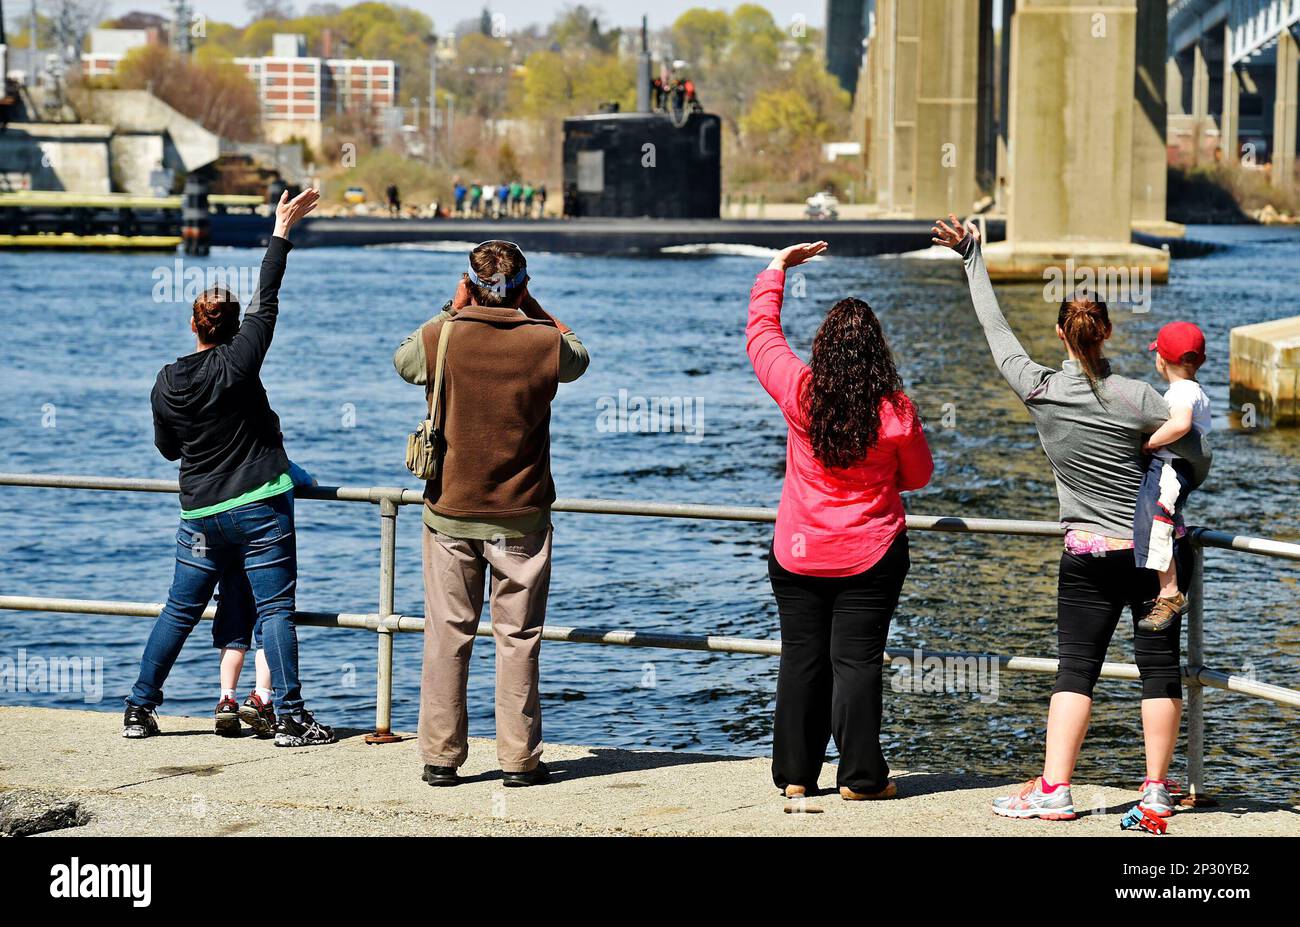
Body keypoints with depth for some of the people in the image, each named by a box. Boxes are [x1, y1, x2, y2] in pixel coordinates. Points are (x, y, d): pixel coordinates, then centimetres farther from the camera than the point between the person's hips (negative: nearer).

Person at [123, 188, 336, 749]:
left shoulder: (167, 383, 1)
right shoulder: (237, 363, -11)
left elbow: (168, 448, 12)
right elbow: (266, 304, -7)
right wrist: (281, 233, -3)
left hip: (201, 512, 4)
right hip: (261, 507, -4)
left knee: (180, 611, 14)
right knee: (275, 609, -2)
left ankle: (139, 708, 17)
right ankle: (290, 718, -6)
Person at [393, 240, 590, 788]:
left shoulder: (440, 338, -9)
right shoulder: (545, 344, -9)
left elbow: (402, 361, 15)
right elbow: (578, 357, 15)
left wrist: (452, 310, 16)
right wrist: (532, 312, 14)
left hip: (450, 512, 1)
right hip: (521, 516, -1)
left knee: (447, 636, 7)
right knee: (518, 638, 5)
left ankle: (440, 758, 9)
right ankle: (519, 760, 7)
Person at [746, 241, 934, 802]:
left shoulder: (799, 392, -9)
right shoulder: (896, 411, -11)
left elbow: (760, 332, 9)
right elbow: (918, 477, 5)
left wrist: (777, 268, 21)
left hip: (798, 554, 2)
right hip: (871, 556, -2)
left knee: (800, 659, 9)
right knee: (856, 661, 1)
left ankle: (795, 774, 14)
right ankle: (861, 776, 2)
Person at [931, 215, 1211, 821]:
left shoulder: (1038, 391, -9)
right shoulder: (1138, 398, -13)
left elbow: (996, 330, 5)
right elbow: (1197, 463, -6)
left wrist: (971, 258, 16)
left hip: (1087, 555, 1)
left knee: (1075, 668, 5)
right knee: (1159, 663, 5)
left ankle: (1054, 790, -2)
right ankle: (1156, 789, 7)